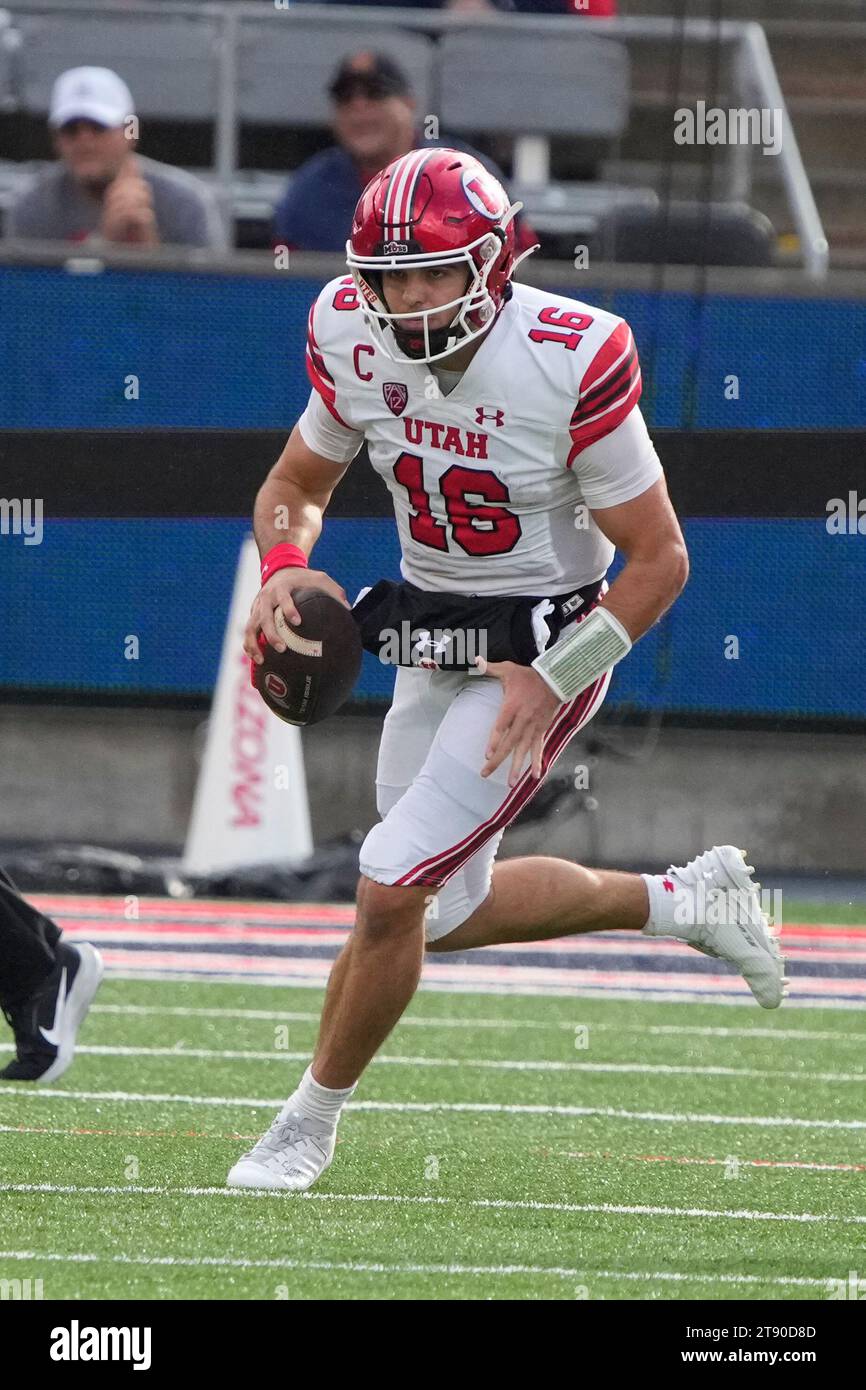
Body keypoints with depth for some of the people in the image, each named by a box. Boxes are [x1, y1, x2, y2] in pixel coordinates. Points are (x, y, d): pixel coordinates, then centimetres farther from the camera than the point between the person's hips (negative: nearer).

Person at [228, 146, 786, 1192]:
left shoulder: (570, 361, -26)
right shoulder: (354, 339, -11)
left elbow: (659, 559, -16)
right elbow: (294, 487, 7)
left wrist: (550, 679, -22)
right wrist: (282, 569, -15)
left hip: (544, 648, -7)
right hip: (429, 637, 7)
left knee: (390, 889, -15)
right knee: (444, 914, 16)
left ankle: (311, 1123, 6)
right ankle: (685, 900, 36)